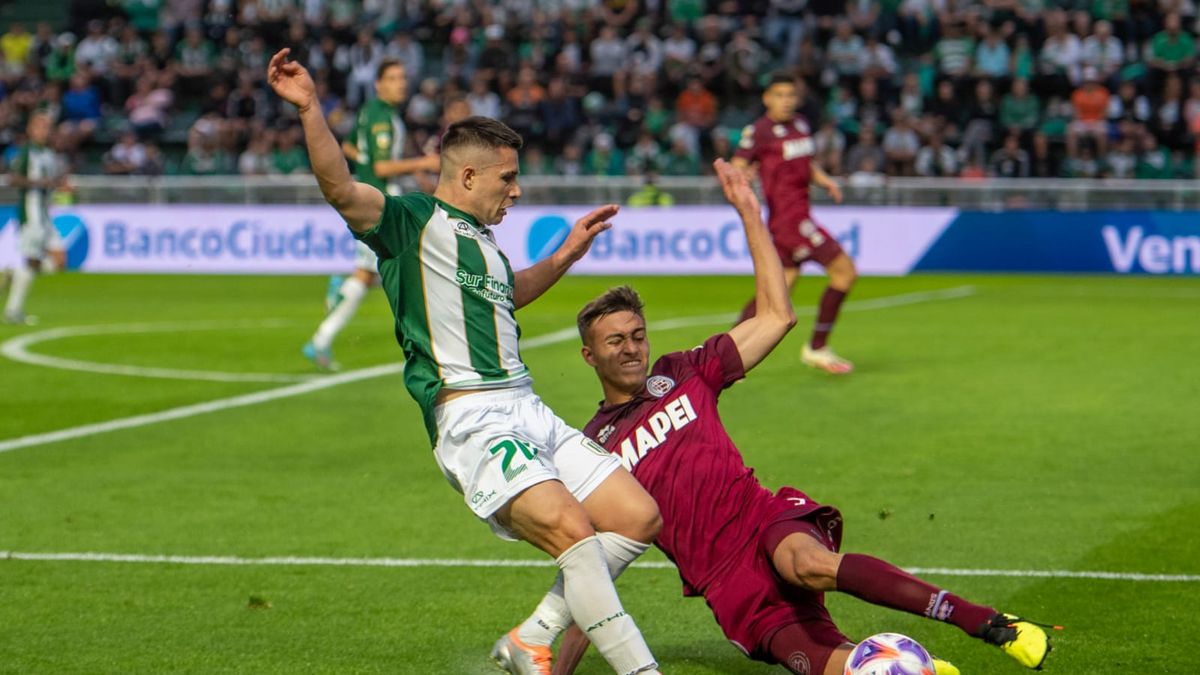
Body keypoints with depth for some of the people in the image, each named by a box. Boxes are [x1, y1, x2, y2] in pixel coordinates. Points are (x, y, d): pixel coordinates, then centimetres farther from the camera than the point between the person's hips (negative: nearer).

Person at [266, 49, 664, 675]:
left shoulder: (483, 240, 25)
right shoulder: (411, 221, -2)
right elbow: (340, 188, -20)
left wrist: (563, 257, 36)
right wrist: (311, 111, -33)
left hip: (529, 411, 9)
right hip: (472, 420, -9)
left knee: (637, 516, 2)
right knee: (571, 529, -26)